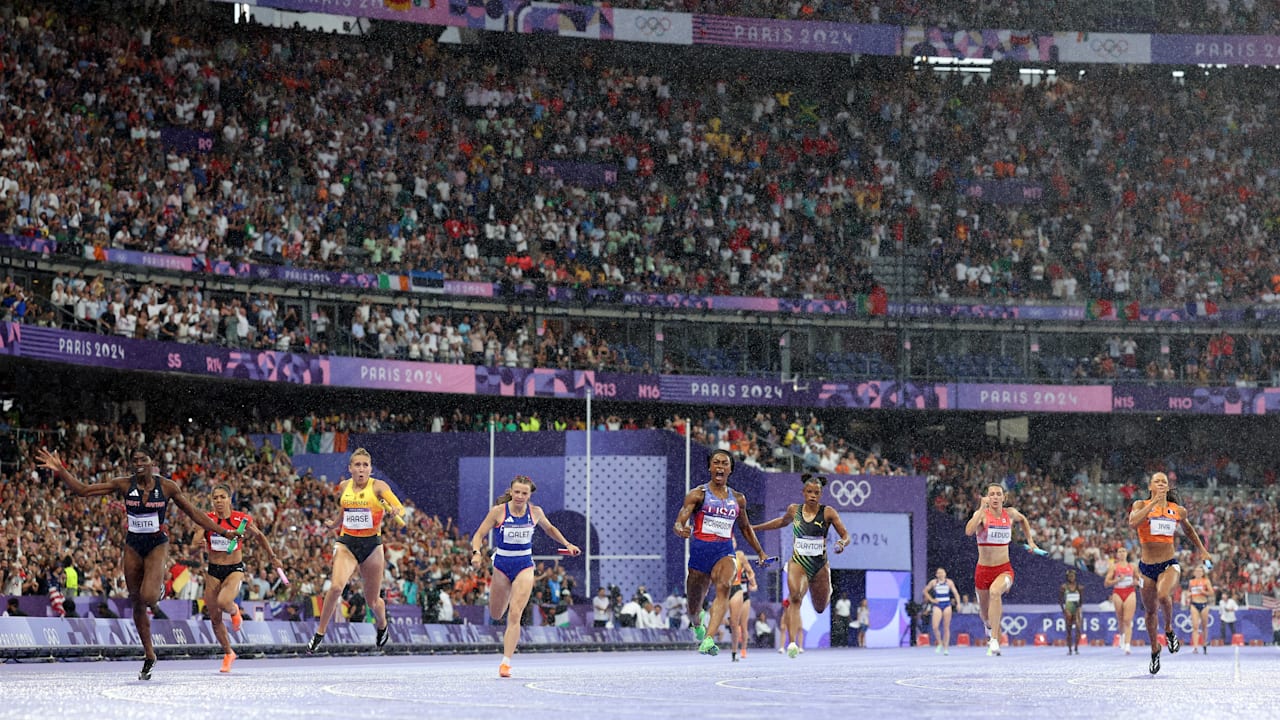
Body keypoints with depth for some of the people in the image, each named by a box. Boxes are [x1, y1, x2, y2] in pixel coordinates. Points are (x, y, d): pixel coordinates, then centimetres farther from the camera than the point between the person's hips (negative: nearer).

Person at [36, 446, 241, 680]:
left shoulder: (167, 487, -6)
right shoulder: (124, 485, -4)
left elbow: (194, 513, 3)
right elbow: (82, 490, -4)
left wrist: (222, 532, 0)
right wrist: (60, 470, -15)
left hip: (157, 546, -3)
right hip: (133, 547, 3)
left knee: (147, 596, -25)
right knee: (137, 605, 7)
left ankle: (158, 591, 13)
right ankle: (149, 656, 22)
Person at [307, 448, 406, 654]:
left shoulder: (378, 486, -7)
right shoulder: (343, 487, 4)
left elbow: (400, 508, -22)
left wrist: (395, 511, -41)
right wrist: (334, 524, 15)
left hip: (372, 544, -1)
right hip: (347, 544, 1)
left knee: (372, 602, 9)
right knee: (336, 586, -26)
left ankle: (382, 625, 44)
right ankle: (319, 634, -16)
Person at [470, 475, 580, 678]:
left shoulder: (535, 512, -3)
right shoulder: (498, 511, -10)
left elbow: (549, 529, 19)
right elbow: (479, 535, -7)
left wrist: (567, 544, 10)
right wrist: (476, 553, -25)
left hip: (524, 566, 0)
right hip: (502, 565, 0)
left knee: (514, 615, -15)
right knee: (495, 615, 14)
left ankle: (506, 662, -15)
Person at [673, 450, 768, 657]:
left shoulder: (738, 499, 12)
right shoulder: (698, 494, 0)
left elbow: (745, 528, 28)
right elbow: (679, 522, -10)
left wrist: (760, 552, 31)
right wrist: (681, 530, -33)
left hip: (725, 551, 1)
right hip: (700, 549, -1)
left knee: (723, 587, -29)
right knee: (694, 604, 8)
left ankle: (708, 640, -41)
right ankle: (698, 625, 49)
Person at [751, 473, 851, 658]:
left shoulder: (828, 513, -5)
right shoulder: (794, 510, 2)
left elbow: (846, 536, -4)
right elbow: (782, 521, 25)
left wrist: (842, 543, -28)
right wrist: (755, 528, 28)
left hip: (820, 566, 0)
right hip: (798, 563, 0)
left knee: (820, 608, 13)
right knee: (795, 598, -27)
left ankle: (828, 591, 52)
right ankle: (792, 644, -37)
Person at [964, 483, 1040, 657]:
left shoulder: (1010, 513, 0)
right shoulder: (982, 514, -9)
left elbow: (1023, 519, 26)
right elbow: (969, 531, -30)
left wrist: (1030, 540, 20)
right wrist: (983, 508, -30)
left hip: (1004, 570, -1)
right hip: (983, 570, 1)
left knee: (995, 591, -35)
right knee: (985, 613, 16)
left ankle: (994, 640, -37)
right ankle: (989, 627, 56)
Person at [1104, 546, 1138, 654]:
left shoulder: (1132, 566, 11)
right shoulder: (1114, 566, 6)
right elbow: (1106, 583, 1)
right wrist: (1118, 580, -14)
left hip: (1130, 593, 0)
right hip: (1118, 593, 0)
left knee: (1127, 621, -12)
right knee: (1120, 620, 7)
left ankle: (1127, 646, -19)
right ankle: (1122, 635, 41)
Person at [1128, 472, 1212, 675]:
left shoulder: (1178, 511, 4)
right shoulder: (1141, 505, -3)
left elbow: (1188, 529, 25)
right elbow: (1133, 523, -24)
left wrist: (1200, 549, 29)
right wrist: (1153, 503, -22)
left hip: (1169, 564, -1)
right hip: (1146, 566, 1)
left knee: (1163, 595, -31)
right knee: (1150, 611, 11)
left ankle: (1169, 629, -2)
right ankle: (1155, 649, 36)